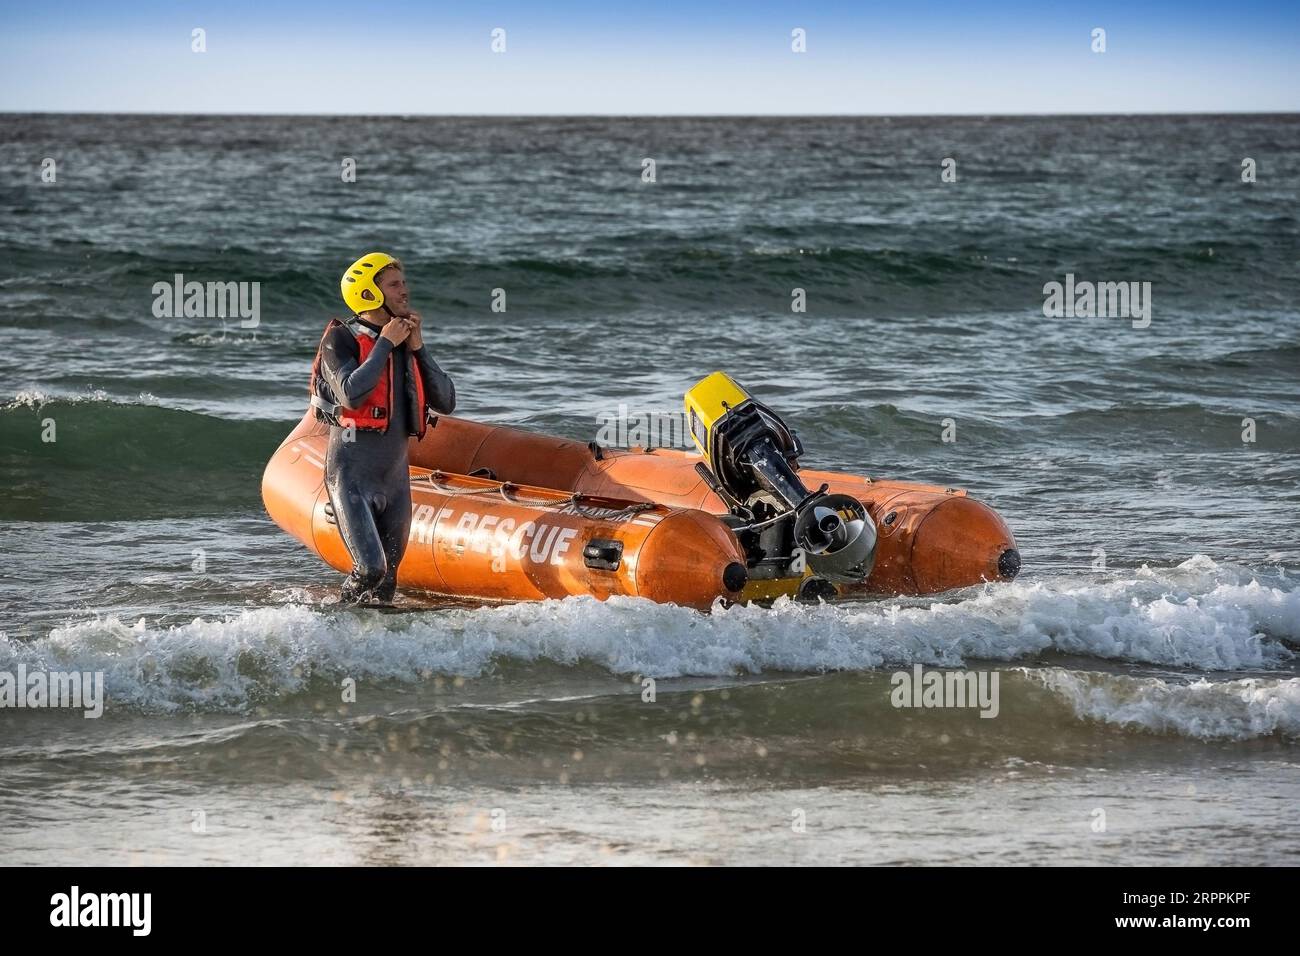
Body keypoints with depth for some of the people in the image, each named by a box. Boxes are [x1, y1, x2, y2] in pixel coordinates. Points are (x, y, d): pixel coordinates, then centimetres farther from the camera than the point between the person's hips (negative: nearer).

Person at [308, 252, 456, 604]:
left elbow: (445, 402, 8)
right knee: (370, 569, -21)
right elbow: (352, 394, -24)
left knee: (385, 585, 9)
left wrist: (418, 348, -1)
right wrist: (385, 344, -15)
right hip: (352, 475, -7)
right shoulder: (341, 340, -7)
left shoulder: (406, 345, 14)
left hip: (395, 477, 7)